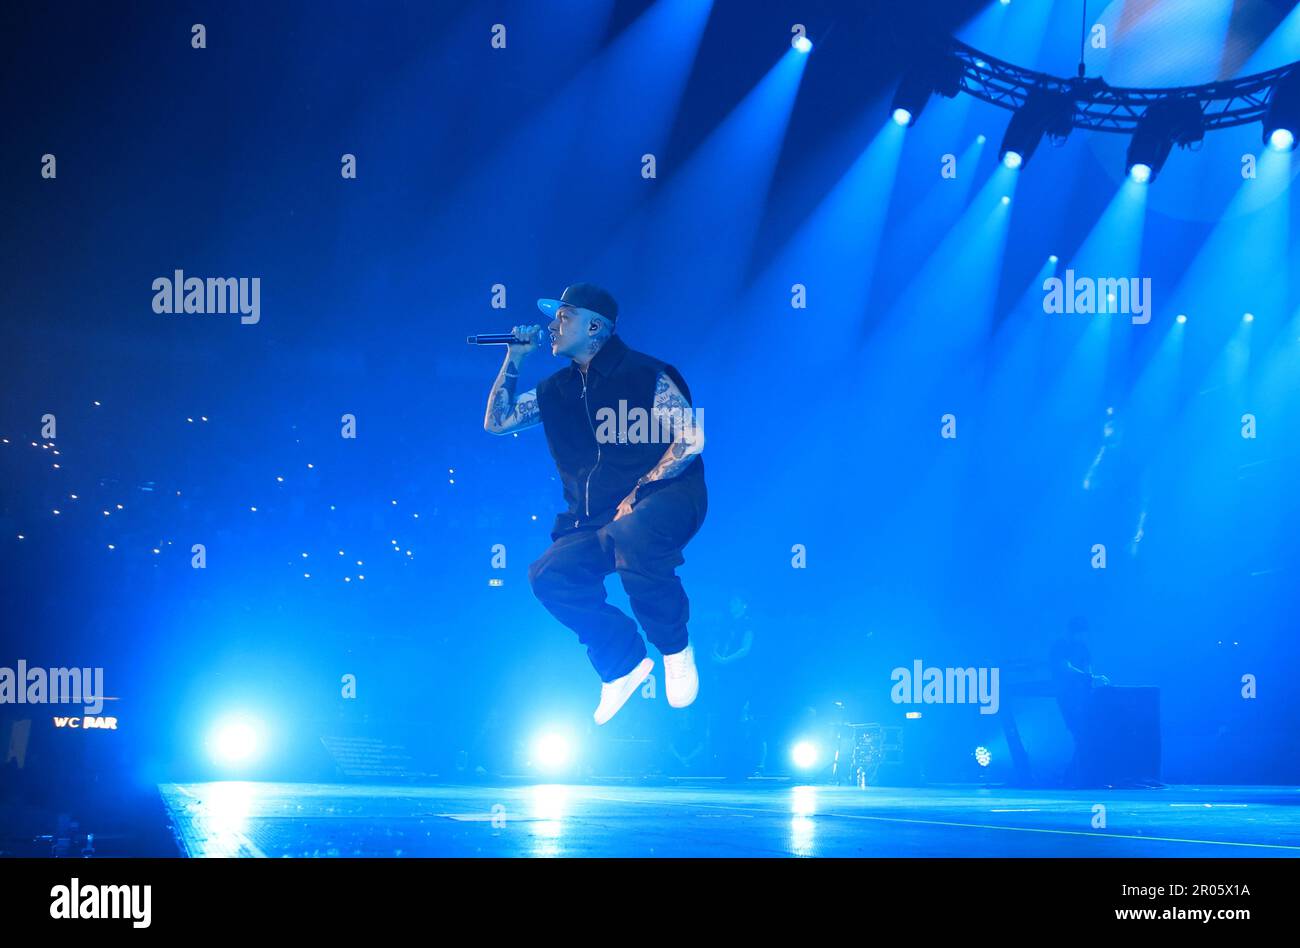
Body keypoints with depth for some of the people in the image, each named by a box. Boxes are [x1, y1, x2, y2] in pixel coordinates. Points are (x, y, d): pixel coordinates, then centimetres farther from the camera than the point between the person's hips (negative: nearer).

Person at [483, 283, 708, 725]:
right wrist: (515, 357, 10)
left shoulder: (644, 374, -4)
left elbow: (691, 438, -12)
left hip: (664, 497, -6)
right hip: (595, 518, 6)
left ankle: (676, 651, -18)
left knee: (630, 535, -39)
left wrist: (640, 492, -20)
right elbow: (496, 422, 19)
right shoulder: (557, 390, 15)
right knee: (549, 575, -19)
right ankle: (623, 663, -4)